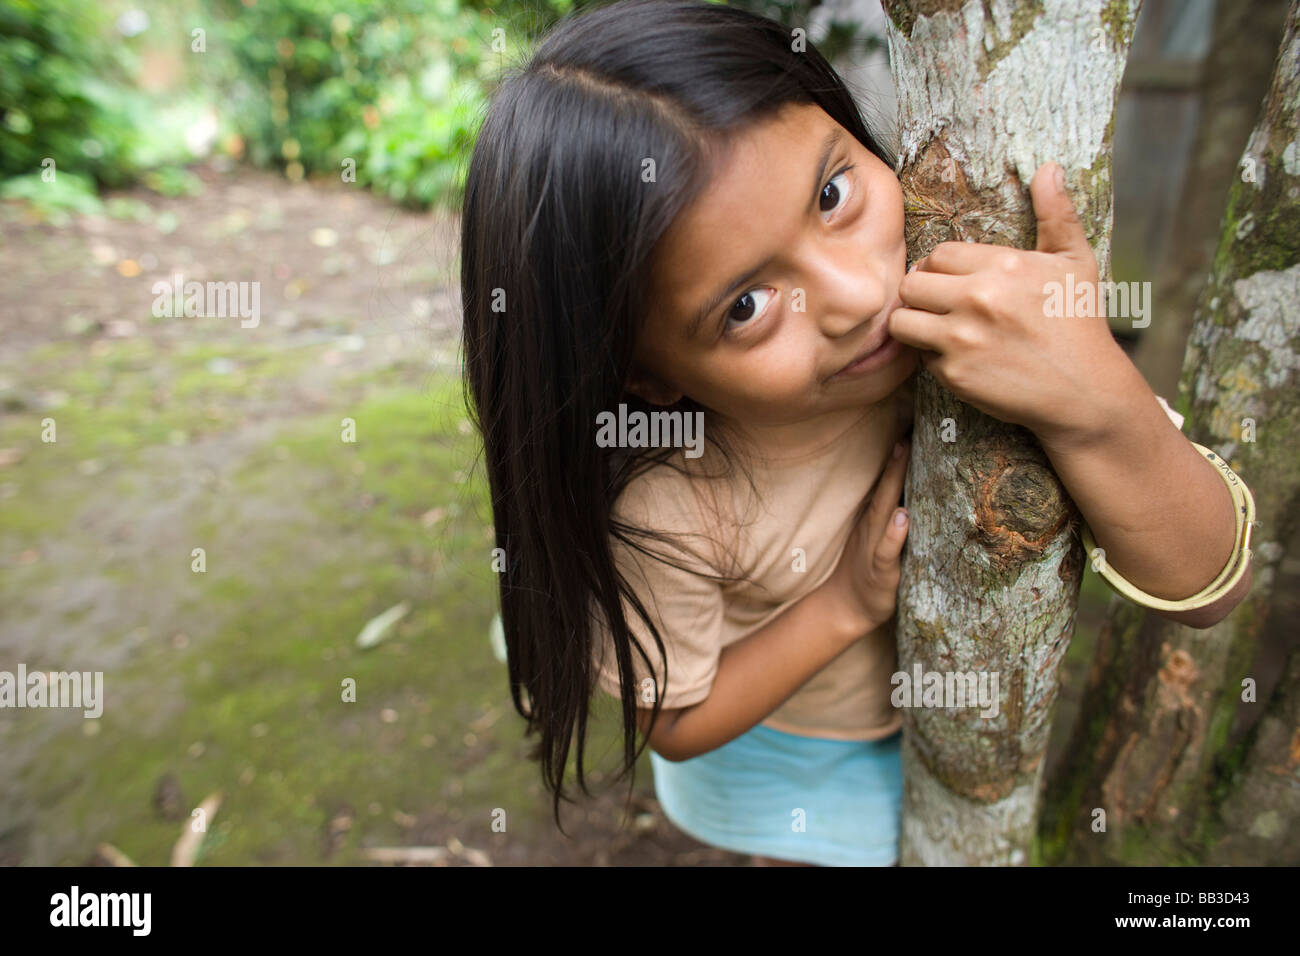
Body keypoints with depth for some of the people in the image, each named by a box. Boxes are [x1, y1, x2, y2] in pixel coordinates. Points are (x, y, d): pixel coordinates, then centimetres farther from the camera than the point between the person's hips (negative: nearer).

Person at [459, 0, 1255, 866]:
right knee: (804, 850, 26)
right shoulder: (656, 512, -37)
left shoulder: (982, 307, -30)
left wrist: (1098, 402, -47)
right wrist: (846, 604, -30)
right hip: (780, 751, -3)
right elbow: (675, 723, -17)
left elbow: (1209, 589, -27)